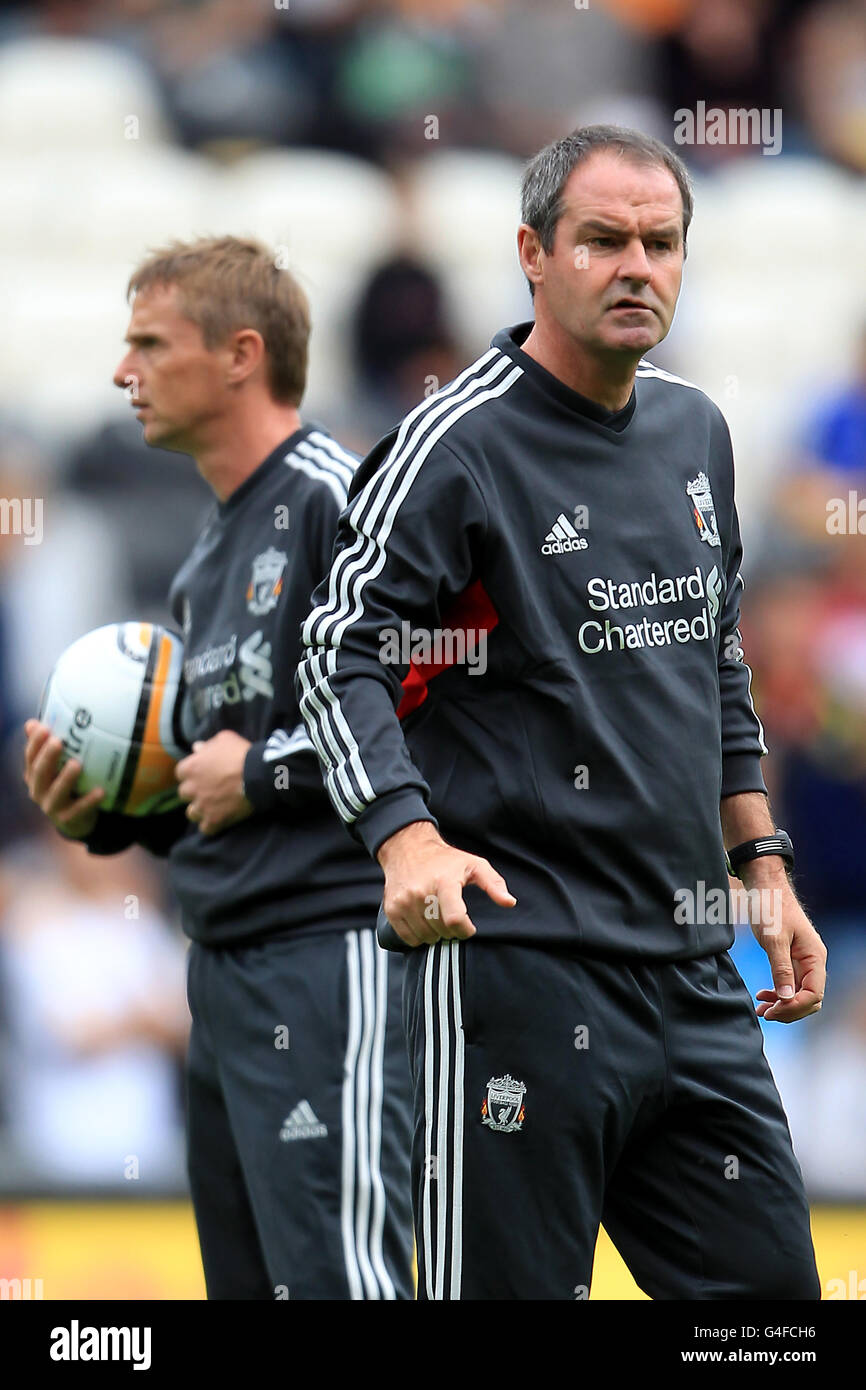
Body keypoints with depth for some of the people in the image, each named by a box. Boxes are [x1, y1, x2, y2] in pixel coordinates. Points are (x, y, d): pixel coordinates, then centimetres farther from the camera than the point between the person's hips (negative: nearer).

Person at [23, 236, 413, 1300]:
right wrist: (105, 814, 10)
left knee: (335, 1274, -16)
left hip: (330, 954, -10)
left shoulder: (336, 500, -10)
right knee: (247, 1282, 10)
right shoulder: (209, 558, 20)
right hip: (223, 970, 10)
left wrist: (265, 771, -13)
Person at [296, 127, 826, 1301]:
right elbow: (343, 654, -13)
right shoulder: (458, 444, -8)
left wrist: (764, 871, 21)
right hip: (519, 956, -7)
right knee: (511, 1288, -7)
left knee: (768, 1282, 6)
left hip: (694, 966, 7)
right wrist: (408, 839, -28)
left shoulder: (695, 431, 14)